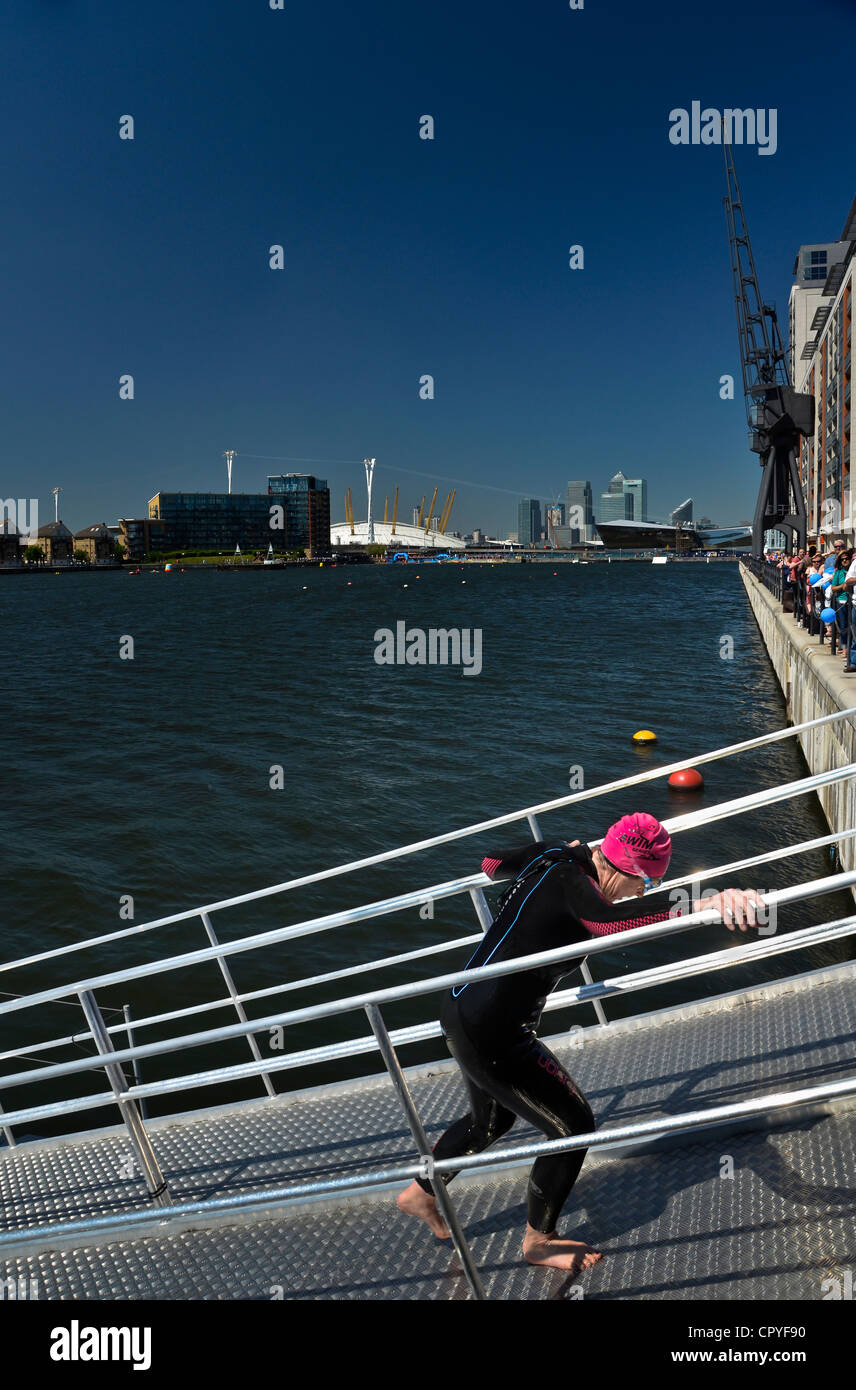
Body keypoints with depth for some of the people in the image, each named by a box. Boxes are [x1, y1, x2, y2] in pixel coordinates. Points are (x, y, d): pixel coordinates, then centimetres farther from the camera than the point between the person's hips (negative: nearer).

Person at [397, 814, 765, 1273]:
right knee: (573, 1125, 7)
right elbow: (610, 921, -49)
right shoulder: (572, 885, -25)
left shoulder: (554, 851, -1)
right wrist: (708, 904, -63)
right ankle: (538, 1241, 29)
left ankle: (418, 1194, 52)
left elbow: (490, 864, 19)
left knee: (491, 1121, 31)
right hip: (492, 1036, -10)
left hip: (463, 1010, 10)